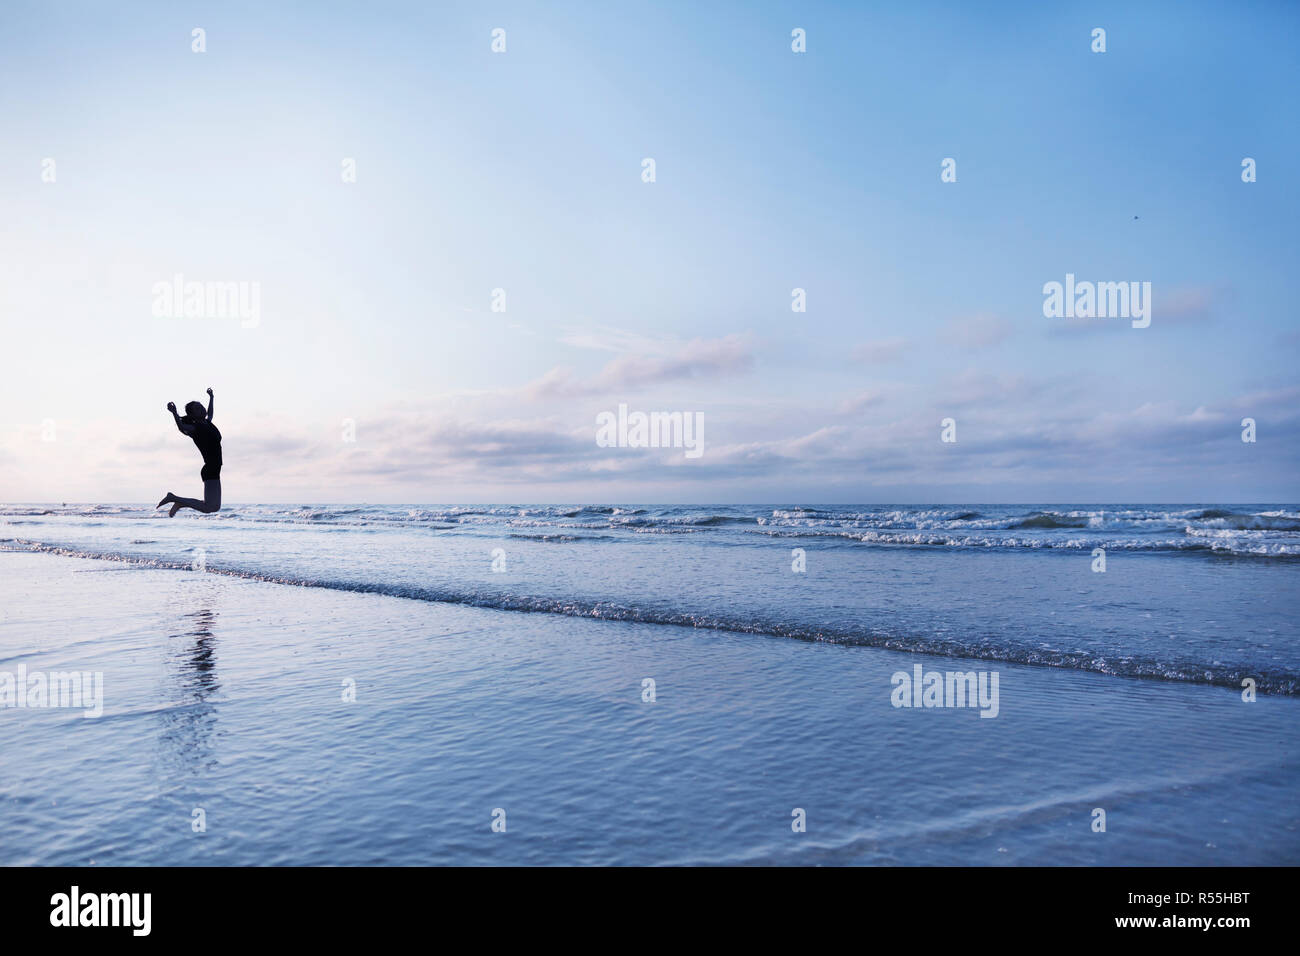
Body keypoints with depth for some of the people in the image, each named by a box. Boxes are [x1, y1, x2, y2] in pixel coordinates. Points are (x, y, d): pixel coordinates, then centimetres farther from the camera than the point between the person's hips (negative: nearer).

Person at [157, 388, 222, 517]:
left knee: (216, 507, 14)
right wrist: (174, 413, -44)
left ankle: (179, 503, 25)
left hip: (213, 471, 9)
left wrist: (211, 398, 49)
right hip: (210, 471, -9)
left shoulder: (207, 424, 16)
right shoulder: (195, 428, -8)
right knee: (208, 508, -14)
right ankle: (174, 498, -1)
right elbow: (183, 428, -29)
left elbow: (209, 415, 38)